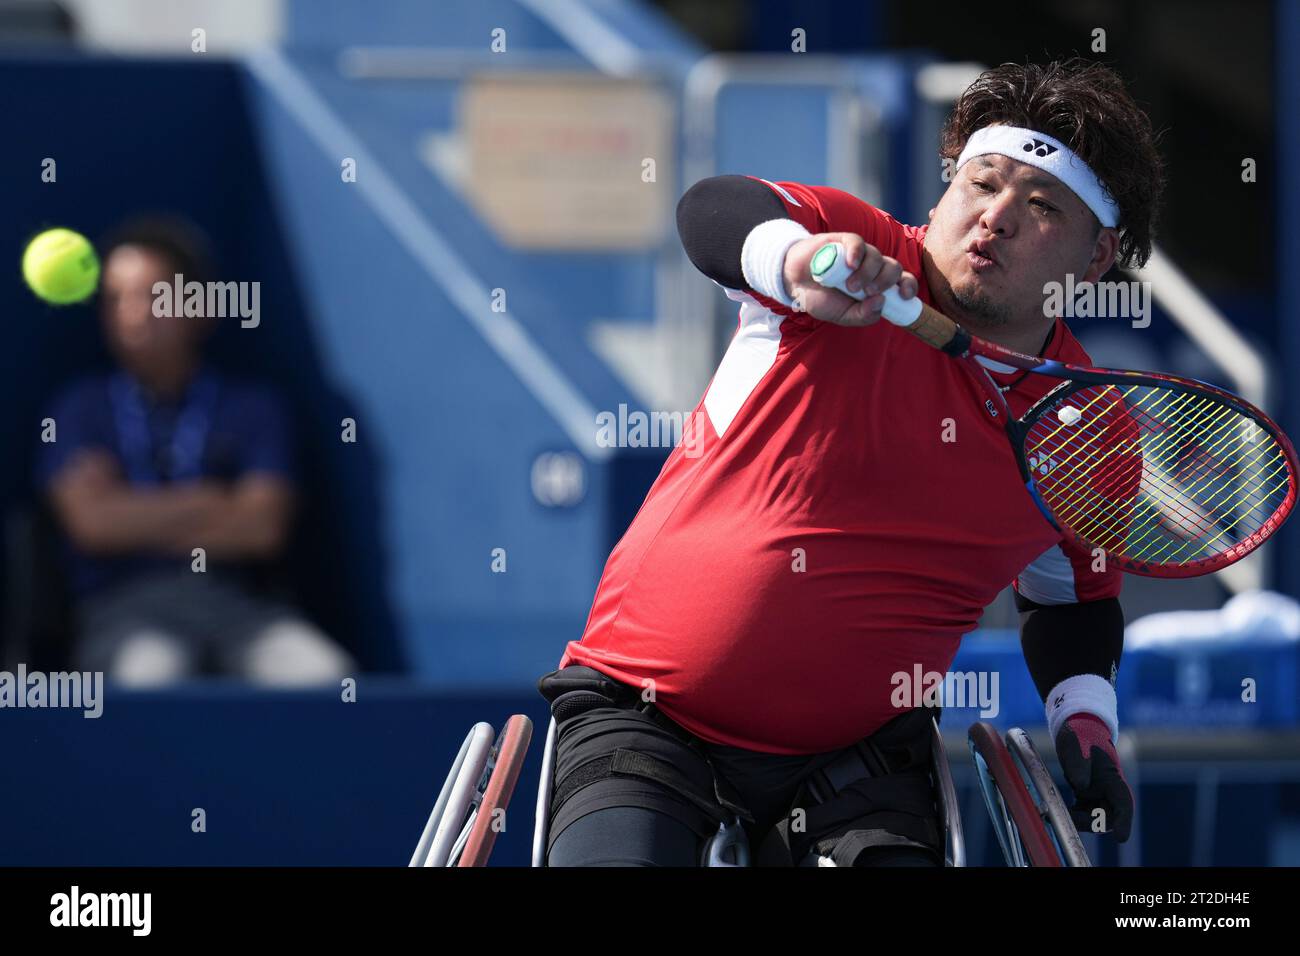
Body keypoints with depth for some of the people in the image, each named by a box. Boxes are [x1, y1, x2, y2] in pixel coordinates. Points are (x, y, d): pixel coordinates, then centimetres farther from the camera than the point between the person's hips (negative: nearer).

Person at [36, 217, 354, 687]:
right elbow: (92, 520, -3)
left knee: (323, 674, -31)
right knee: (150, 674, -40)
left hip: (232, 601, 2)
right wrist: (211, 505, 3)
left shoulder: (252, 408, 14)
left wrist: (138, 521, 0)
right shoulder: (80, 409, 12)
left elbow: (260, 527, 1)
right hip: (125, 609, -2)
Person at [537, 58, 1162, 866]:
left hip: (853, 760, 3)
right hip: (642, 710, -3)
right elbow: (711, 210, -29)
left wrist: (1084, 716, 4)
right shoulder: (873, 268, -8)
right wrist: (791, 255, -51)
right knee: (615, 856, -28)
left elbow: (1074, 597, 23)